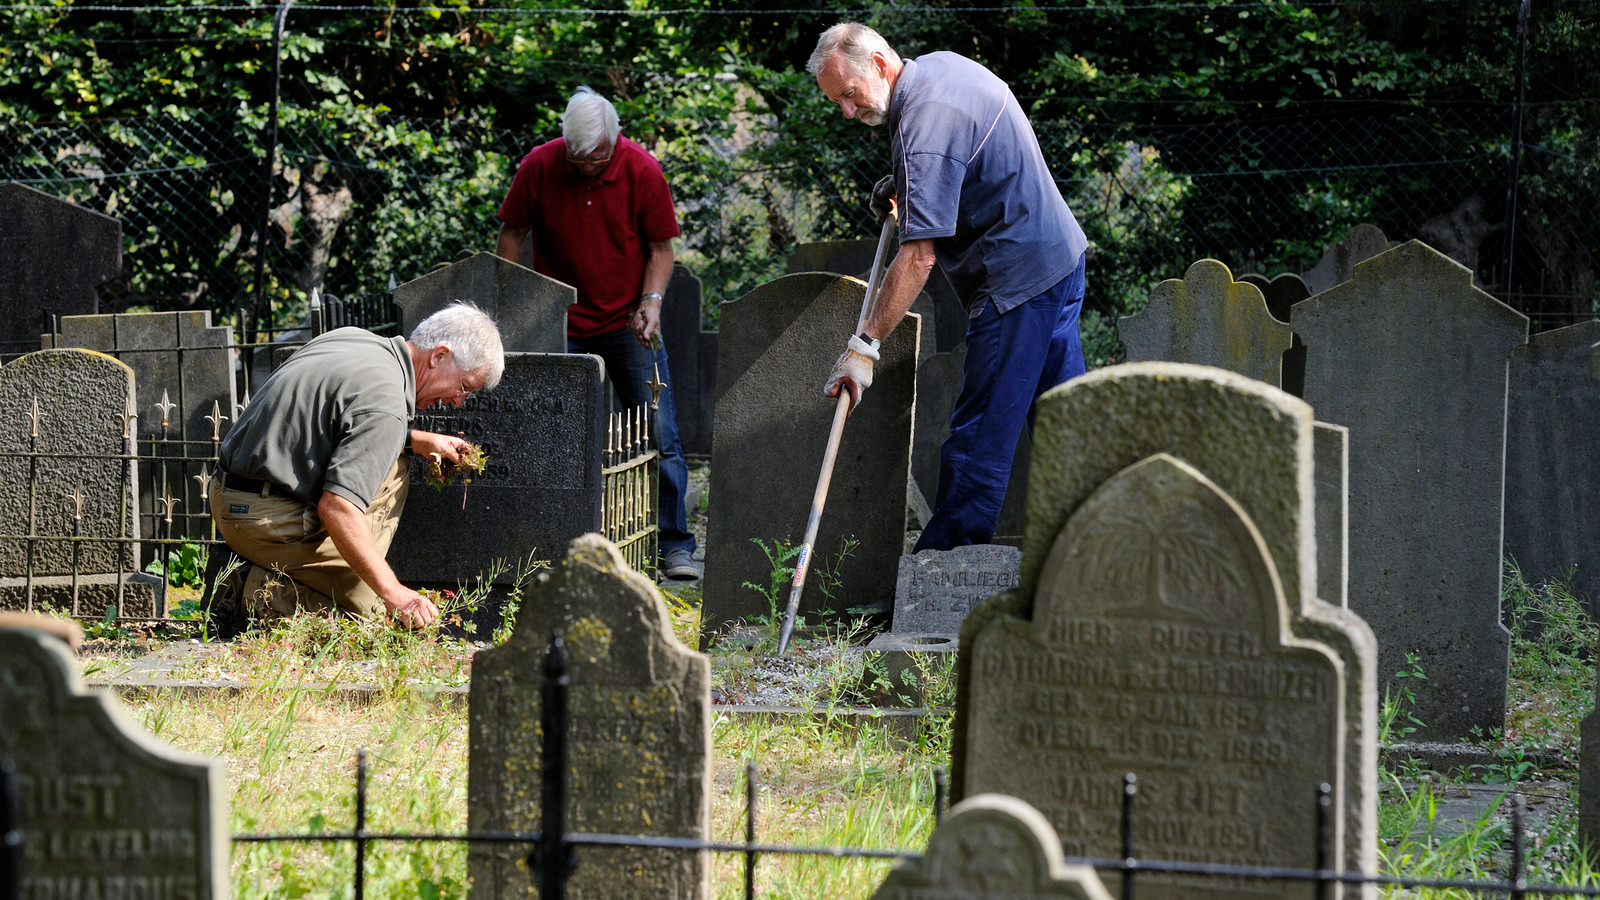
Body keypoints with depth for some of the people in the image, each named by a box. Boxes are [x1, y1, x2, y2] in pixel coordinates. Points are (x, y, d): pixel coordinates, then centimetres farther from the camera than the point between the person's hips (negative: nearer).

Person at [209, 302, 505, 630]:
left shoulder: (351, 338, 7)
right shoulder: (386, 406, -22)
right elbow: (337, 506, -30)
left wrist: (419, 440, 18)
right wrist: (393, 592, -29)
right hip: (270, 517, -10)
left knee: (393, 471, 22)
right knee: (375, 608, -8)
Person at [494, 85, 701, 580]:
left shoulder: (642, 170, -11)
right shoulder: (538, 167, -10)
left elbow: (660, 246, -2)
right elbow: (512, 233, 3)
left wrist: (652, 301, -17)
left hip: (628, 323, -1)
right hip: (560, 325, 1)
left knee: (659, 436, -5)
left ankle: (675, 546, -1)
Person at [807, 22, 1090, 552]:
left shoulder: (926, 121, -23)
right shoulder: (941, 66, 6)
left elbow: (920, 254, -28)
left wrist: (865, 346, -28)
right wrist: (902, 188, 14)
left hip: (1017, 282, -10)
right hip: (1060, 256, 10)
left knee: (979, 438, -8)